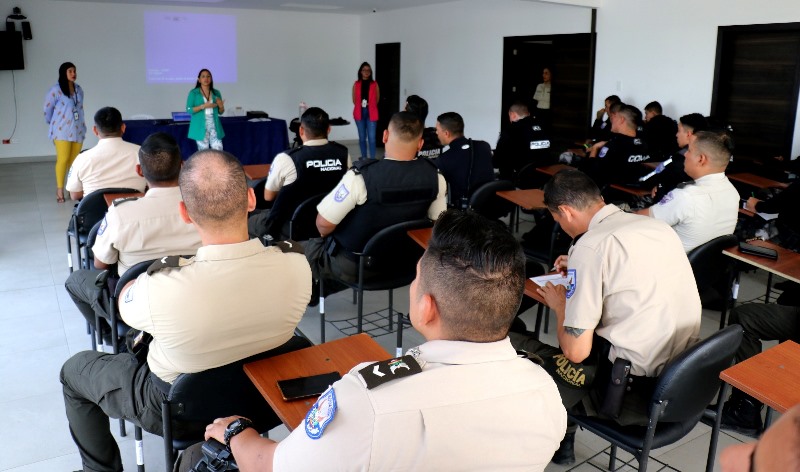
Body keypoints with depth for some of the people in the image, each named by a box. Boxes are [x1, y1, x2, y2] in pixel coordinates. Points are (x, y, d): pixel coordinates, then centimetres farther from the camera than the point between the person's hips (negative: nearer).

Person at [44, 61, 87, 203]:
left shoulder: (79, 89, 8)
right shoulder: (55, 90, -7)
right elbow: (47, 109, 1)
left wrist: (81, 123, 12)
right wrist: (53, 124, 12)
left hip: (78, 129, 4)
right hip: (62, 130, -4)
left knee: (74, 160, 5)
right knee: (63, 159, -7)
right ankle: (59, 190, 0)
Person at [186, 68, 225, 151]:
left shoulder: (216, 93, 12)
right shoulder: (193, 93, 2)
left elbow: (220, 112, 16)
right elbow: (189, 110, -5)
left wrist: (221, 106, -7)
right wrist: (203, 106, -15)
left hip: (214, 126, 3)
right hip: (200, 127, -3)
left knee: (218, 150, -6)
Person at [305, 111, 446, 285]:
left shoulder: (361, 177, -31)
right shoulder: (435, 178, -16)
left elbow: (323, 225, -22)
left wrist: (326, 234, 2)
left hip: (354, 267, -5)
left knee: (312, 247, 27)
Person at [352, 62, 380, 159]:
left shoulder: (374, 84, 2)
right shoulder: (356, 84, 5)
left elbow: (377, 99, 8)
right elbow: (354, 100, 8)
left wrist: (370, 106, 2)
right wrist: (361, 106, 1)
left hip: (371, 113, -2)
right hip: (360, 113, 2)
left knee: (371, 137, -7)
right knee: (362, 137, 8)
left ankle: (372, 158, -4)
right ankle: (364, 158, 17)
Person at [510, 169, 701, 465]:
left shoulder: (590, 245, -17)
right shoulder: (658, 225, 6)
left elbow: (576, 351, -16)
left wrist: (559, 305, 2)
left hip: (638, 389, -8)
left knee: (511, 345, 4)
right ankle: (562, 440, 33)